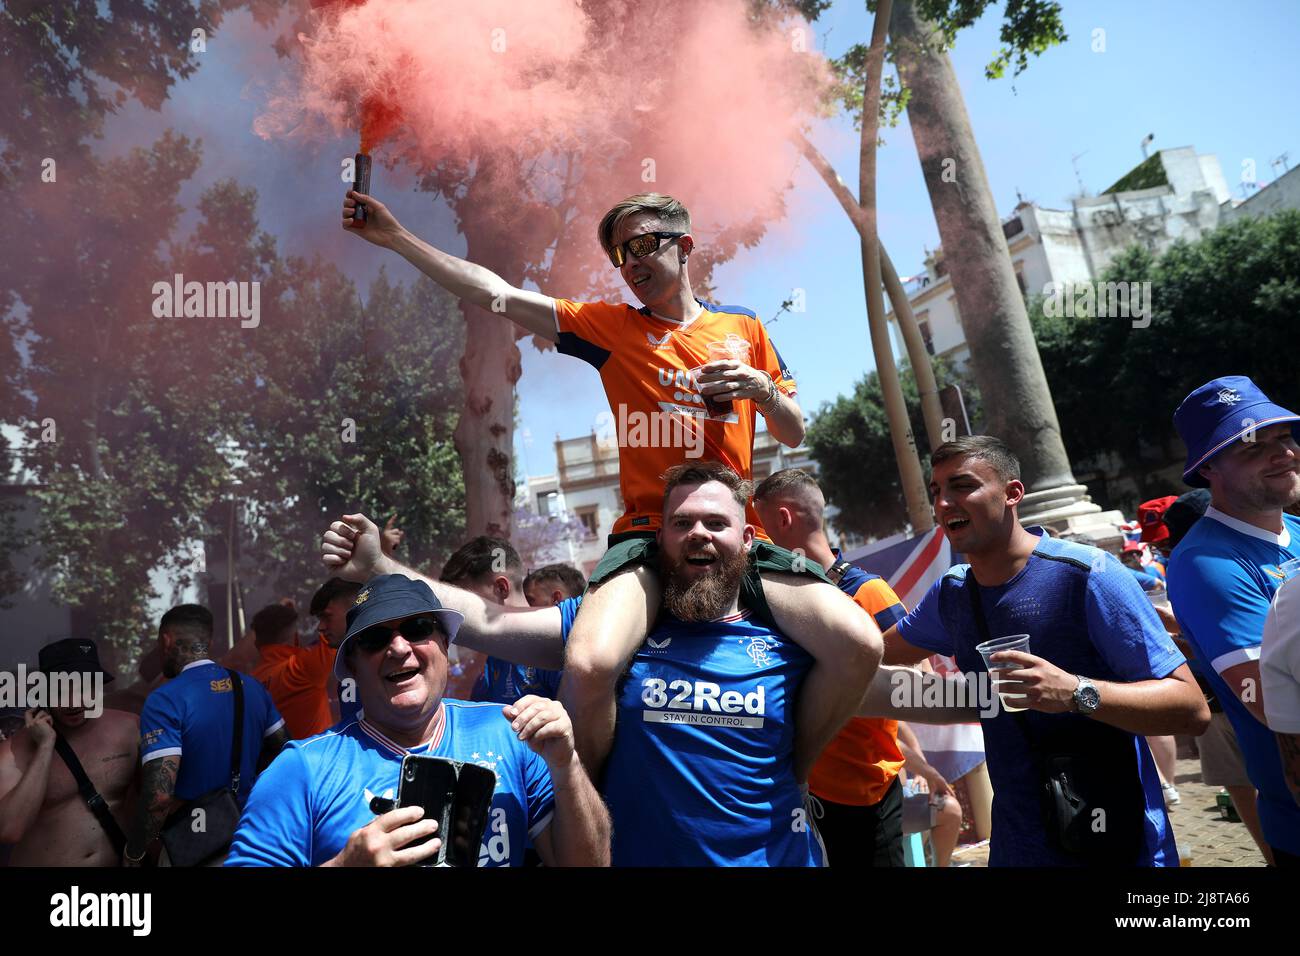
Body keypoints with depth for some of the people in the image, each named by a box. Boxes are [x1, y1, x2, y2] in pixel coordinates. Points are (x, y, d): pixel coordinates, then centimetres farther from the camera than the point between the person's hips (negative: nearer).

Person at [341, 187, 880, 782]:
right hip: (647, 532, -2)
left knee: (859, 647, -16)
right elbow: (497, 295, 7)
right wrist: (396, 237, 5)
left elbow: (795, 436, 17)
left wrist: (761, 388, -3)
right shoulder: (610, 326, 11)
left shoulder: (744, 329, 15)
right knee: (589, 665, -30)